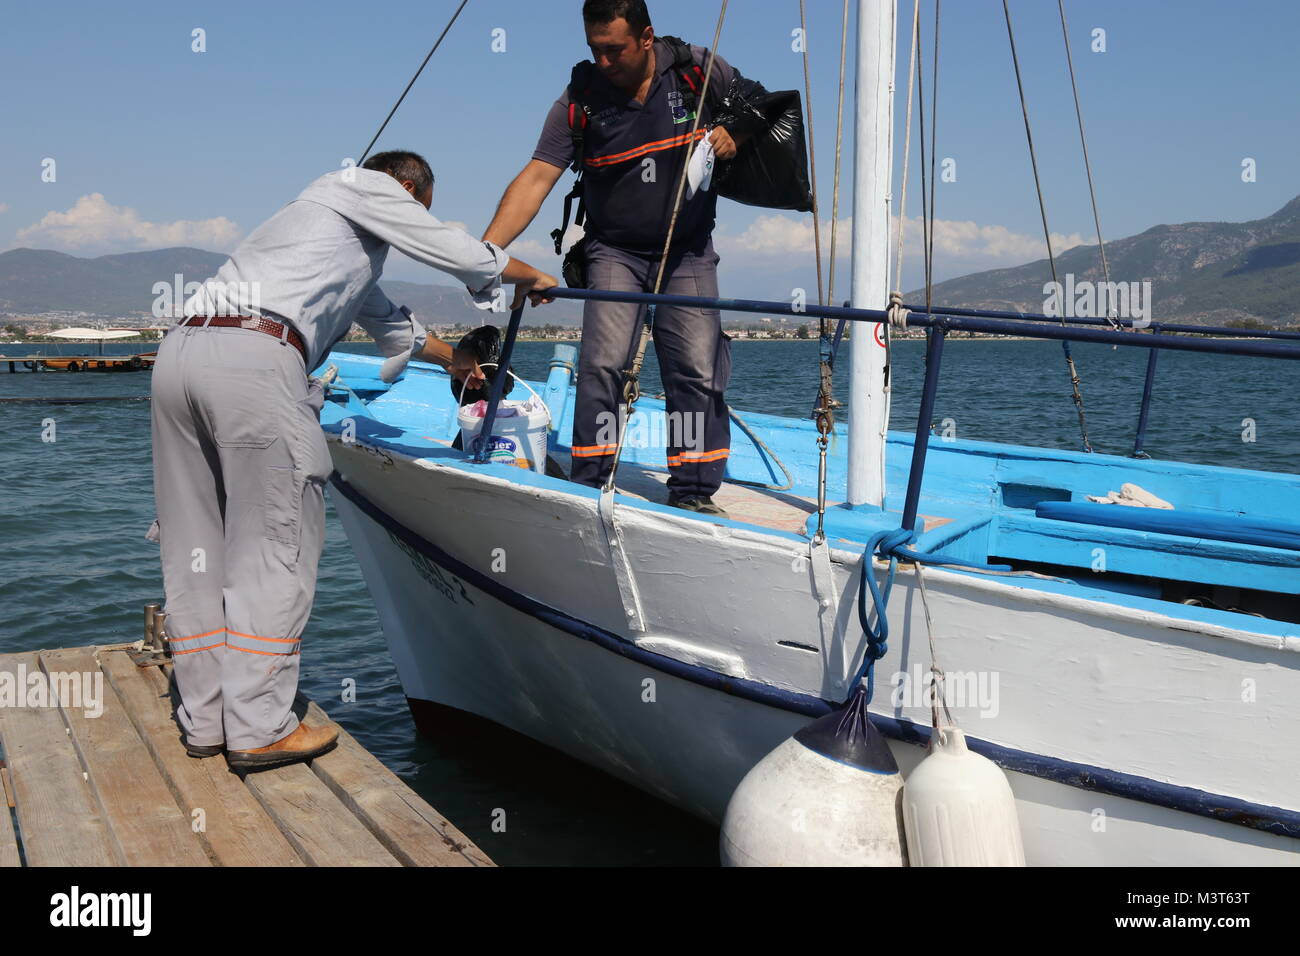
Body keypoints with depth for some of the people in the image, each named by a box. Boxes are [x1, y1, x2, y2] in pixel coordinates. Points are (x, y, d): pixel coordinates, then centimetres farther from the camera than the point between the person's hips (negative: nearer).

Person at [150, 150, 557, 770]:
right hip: (253, 355, -10)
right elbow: (461, 255, 13)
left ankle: (205, 722, 18)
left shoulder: (347, 246, 38)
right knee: (274, 544, -4)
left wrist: (453, 359, 64)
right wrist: (530, 277, 31)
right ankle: (259, 730, 0)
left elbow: (391, 323, 50)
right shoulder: (363, 185, 14)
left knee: (195, 549, 11)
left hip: (179, 348, 10)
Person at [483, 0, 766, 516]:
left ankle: (693, 492, 3)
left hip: (688, 250, 1)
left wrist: (733, 136, -13)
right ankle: (588, 487, -7)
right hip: (615, 250, -1)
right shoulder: (579, 100, -8)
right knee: (602, 361, -16)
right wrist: (486, 249, -28)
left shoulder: (699, 69, -5)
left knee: (697, 366, -6)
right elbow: (537, 177, -16)